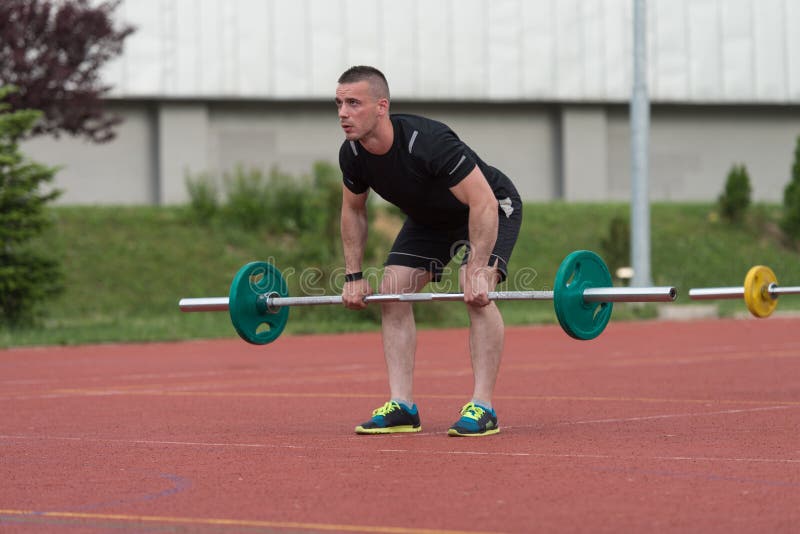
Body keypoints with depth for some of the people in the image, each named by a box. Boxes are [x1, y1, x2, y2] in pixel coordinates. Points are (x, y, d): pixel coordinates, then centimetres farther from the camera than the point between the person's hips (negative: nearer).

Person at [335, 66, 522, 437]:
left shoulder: (427, 142, -39)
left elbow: (483, 203, -38)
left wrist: (477, 271, -41)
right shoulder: (352, 155, -17)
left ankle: (483, 409, -23)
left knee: (477, 293, -27)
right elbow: (353, 212, 3)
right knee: (391, 291, -8)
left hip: (492, 208, -7)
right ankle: (402, 407, -5)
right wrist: (353, 276, 0)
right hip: (429, 217, 7)